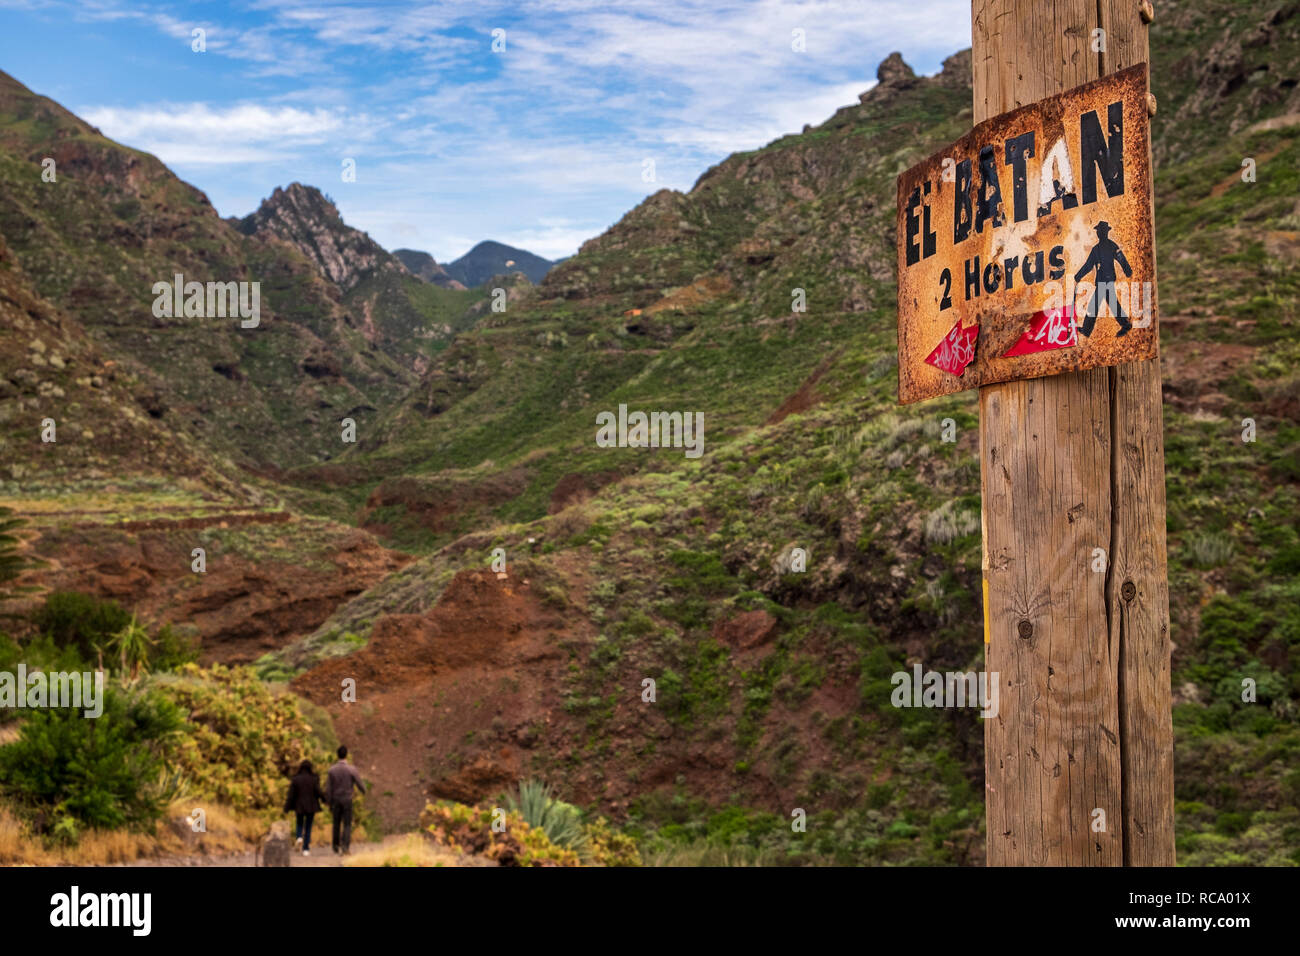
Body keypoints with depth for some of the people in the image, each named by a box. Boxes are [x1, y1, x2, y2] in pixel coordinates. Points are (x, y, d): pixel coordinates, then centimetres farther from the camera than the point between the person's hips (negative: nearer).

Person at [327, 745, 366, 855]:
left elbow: (330, 789, -3)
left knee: (337, 824, 19)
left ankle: (336, 846, 29)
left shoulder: (332, 770, -8)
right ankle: (345, 846, -15)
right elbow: (360, 785, -8)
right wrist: (364, 790, 19)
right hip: (347, 801, -2)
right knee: (347, 825, 3)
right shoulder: (352, 769, -15)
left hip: (336, 800, 2)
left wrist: (330, 805, 6)